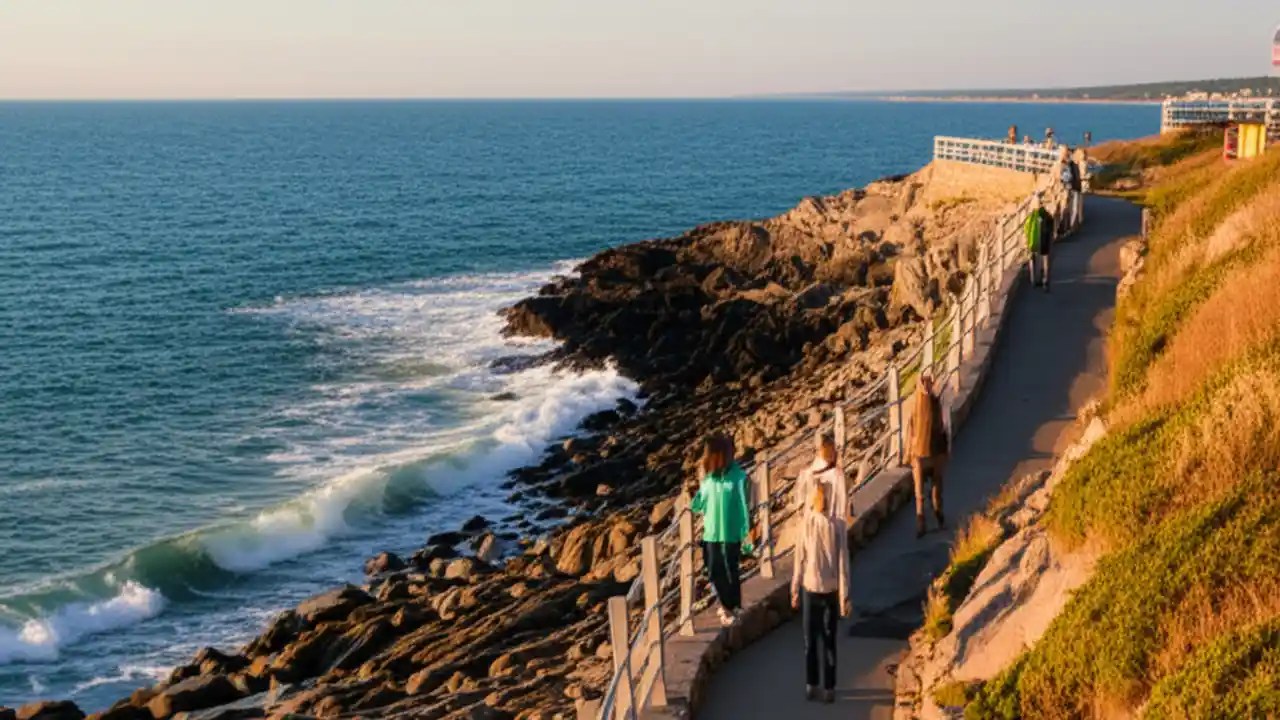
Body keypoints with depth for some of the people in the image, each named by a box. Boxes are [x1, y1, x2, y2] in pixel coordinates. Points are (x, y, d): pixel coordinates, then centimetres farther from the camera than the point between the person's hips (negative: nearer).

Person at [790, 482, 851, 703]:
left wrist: (795, 590, 6)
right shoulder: (838, 525, -11)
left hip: (811, 588, 0)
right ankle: (829, 688, 9)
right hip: (831, 589, 0)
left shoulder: (806, 522, -10)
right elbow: (843, 563, -10)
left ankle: (811, 685, 15)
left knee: (810, 639, 11)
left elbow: (799, 559, -4)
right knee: (829, 640, 7)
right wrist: (844, 596, -4)